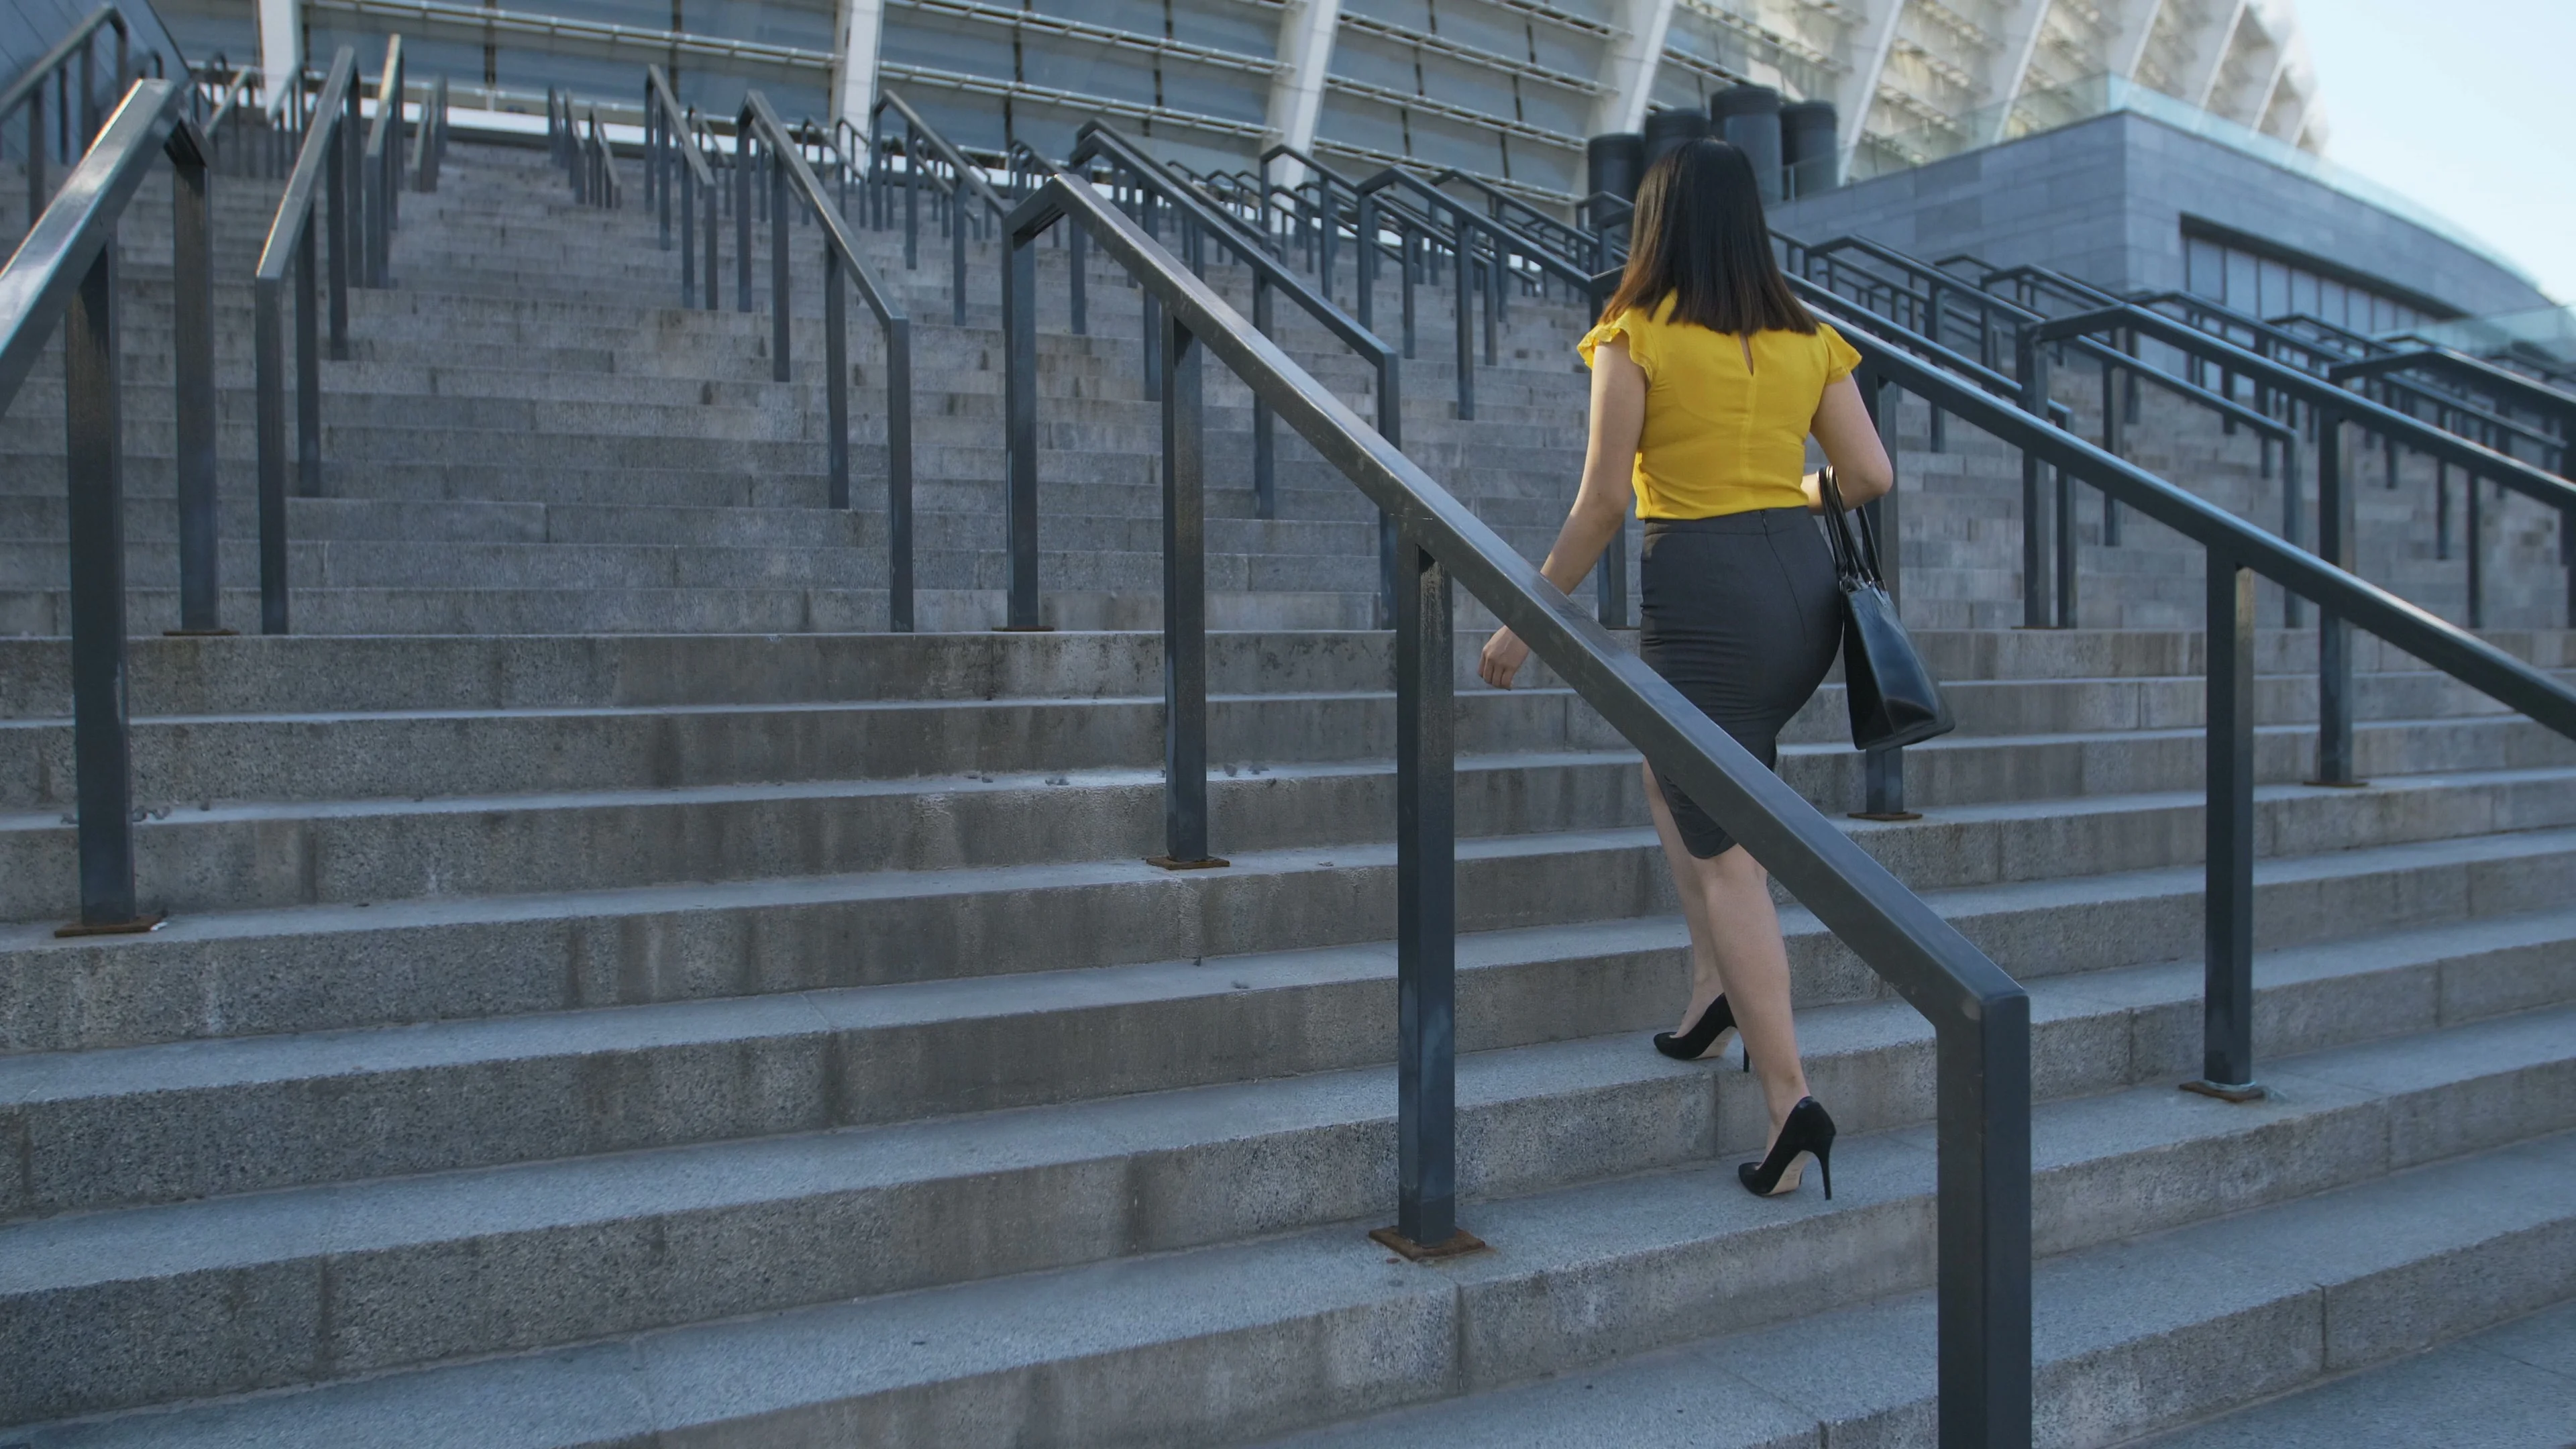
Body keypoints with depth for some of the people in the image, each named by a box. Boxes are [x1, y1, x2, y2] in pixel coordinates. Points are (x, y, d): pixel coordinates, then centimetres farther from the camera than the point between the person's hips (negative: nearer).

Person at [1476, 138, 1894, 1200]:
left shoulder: (1636, 336, -5)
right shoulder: (1806, 339, 9)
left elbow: (1604, 500, -8)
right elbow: (1871, 476, 7)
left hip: (1701, 591, -6)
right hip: (1804, 585, 6)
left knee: (1724, 852, 0)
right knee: (1672, 774, 28)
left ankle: (1790, 1102, -2)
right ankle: (1718, 988, 21)